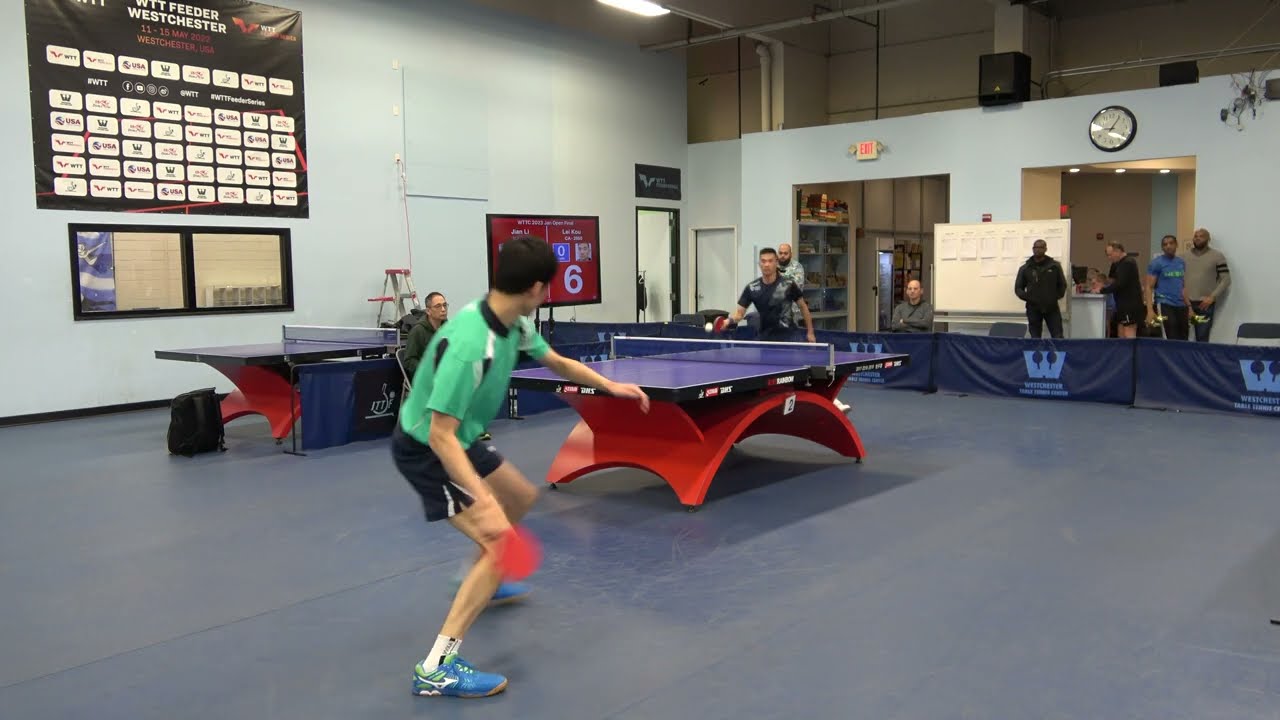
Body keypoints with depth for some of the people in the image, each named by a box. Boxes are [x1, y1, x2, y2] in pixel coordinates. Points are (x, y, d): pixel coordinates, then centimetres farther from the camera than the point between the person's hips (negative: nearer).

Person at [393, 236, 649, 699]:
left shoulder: (514, 323, -6)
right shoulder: (469, 345, -35)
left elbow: (556, 362, 14)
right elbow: (440, 435, -36)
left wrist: (611, 387, 10)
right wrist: (484, 503, -41)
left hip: (462, 439, 10)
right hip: (426, 449, -10)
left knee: (522, 497, 26)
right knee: (503, 544, -17)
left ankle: (481, 582, 49)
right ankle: (436, 669, -11)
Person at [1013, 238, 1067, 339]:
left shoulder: (1055, 266, 4)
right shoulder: (1025, 268, 4)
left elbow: (1062, 284, 13)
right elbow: (1018, 288, 8)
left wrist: (1057, 296, -1)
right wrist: (1027, 297, -8)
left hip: (1052, 307, 0)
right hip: (1033, 308, 0)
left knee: (1058, 337, -3)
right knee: (1035, 339, 5)